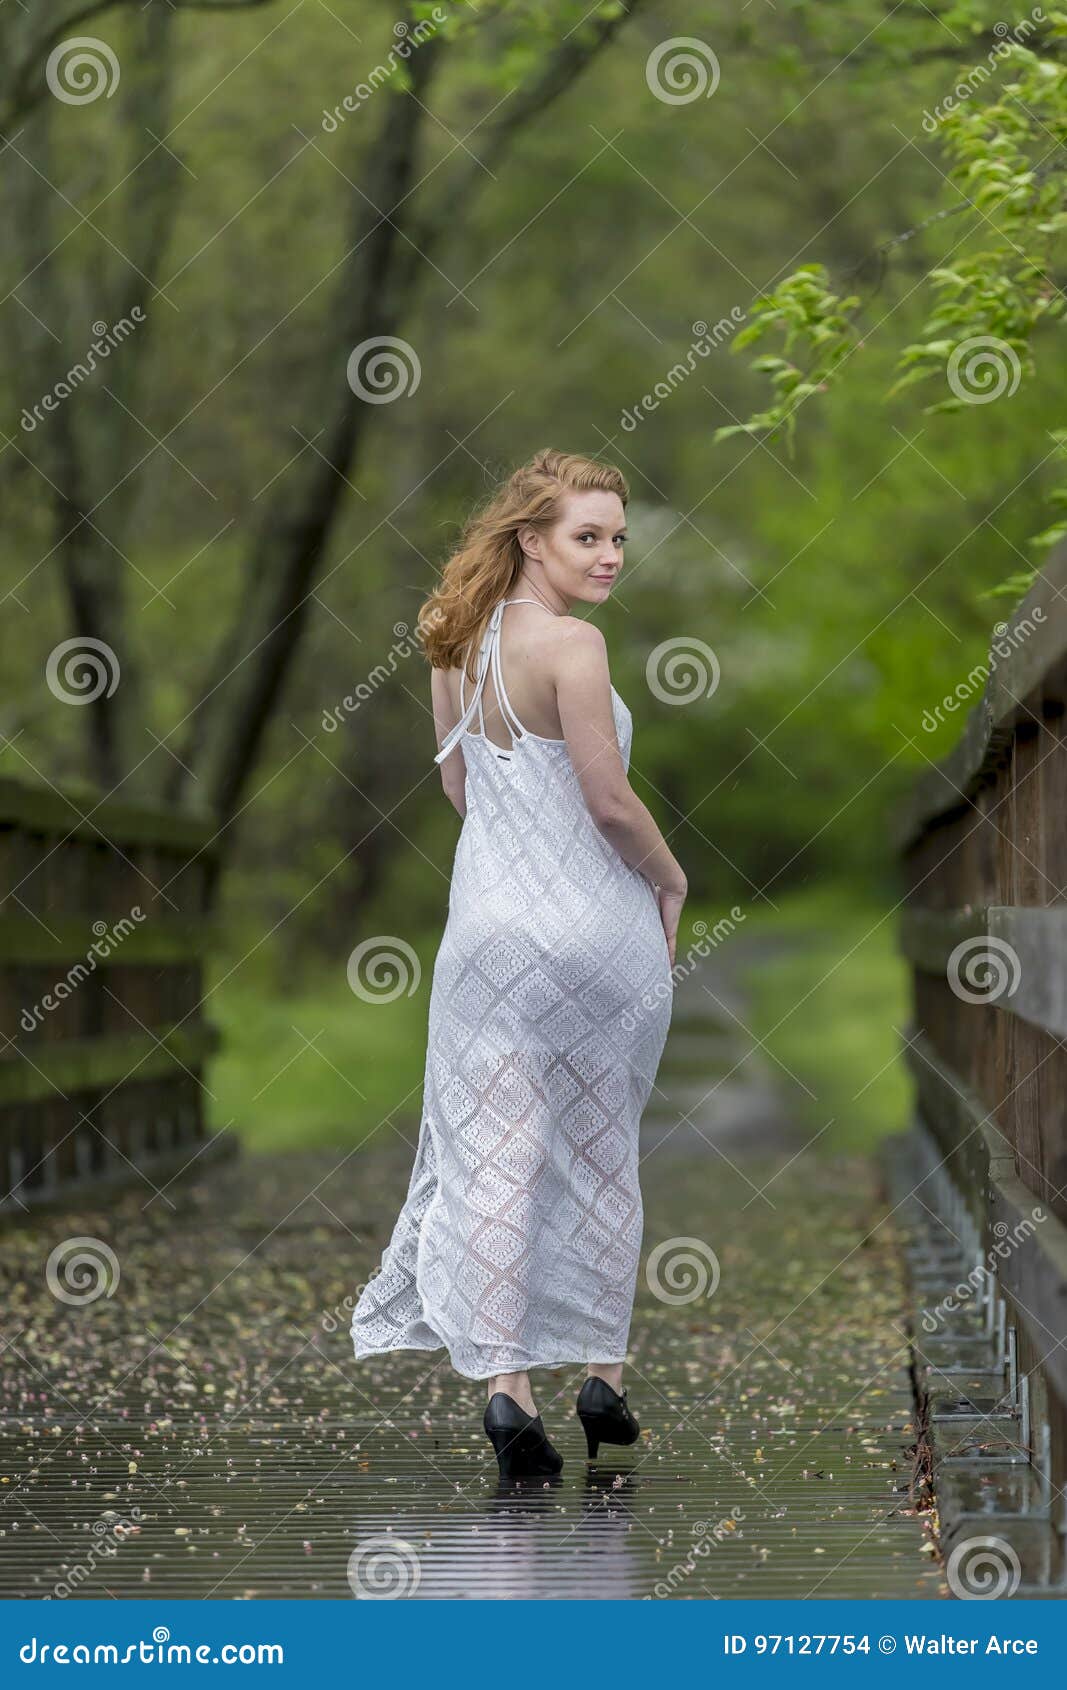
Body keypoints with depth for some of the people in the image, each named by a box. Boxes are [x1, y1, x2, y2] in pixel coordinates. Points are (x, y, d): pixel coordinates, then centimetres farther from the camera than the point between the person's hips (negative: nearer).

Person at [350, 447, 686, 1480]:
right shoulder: (571, 645, -17)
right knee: (600, 1154, 12)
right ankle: (605, 1377, 22)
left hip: (491, 921, 4)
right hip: (596, 928, -4)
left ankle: (502, 1384, -7)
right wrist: (670, 880, -1)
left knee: (492, 1156, 3)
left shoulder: (455, 643, 5)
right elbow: (611, 801, -18)